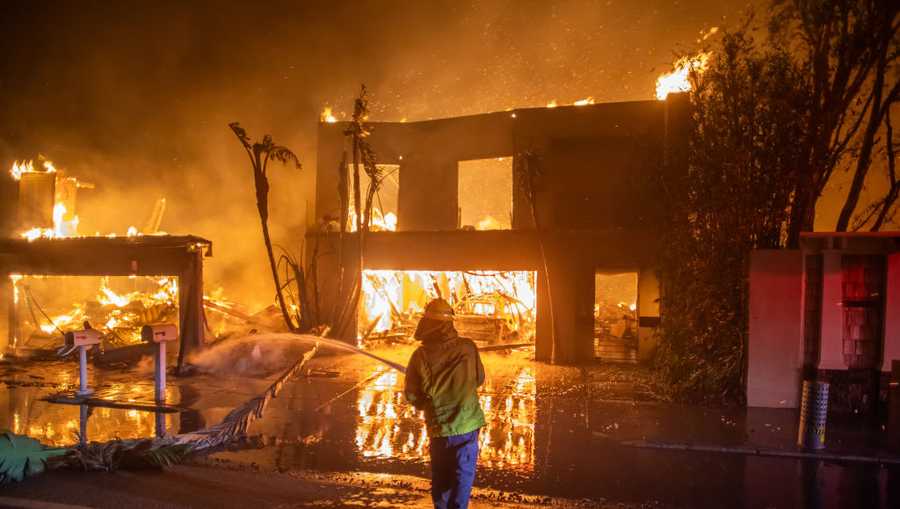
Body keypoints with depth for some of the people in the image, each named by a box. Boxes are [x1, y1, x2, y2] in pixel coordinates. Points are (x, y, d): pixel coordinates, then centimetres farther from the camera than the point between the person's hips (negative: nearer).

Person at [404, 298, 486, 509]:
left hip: (438, 428, 1)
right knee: (462, 477, 6)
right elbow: (479, 379, 7)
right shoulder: (468, 348, -9)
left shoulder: (421, 356, -10)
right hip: (466, 426, -1)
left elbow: (411, 395, -3)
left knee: (440, 478, 18)